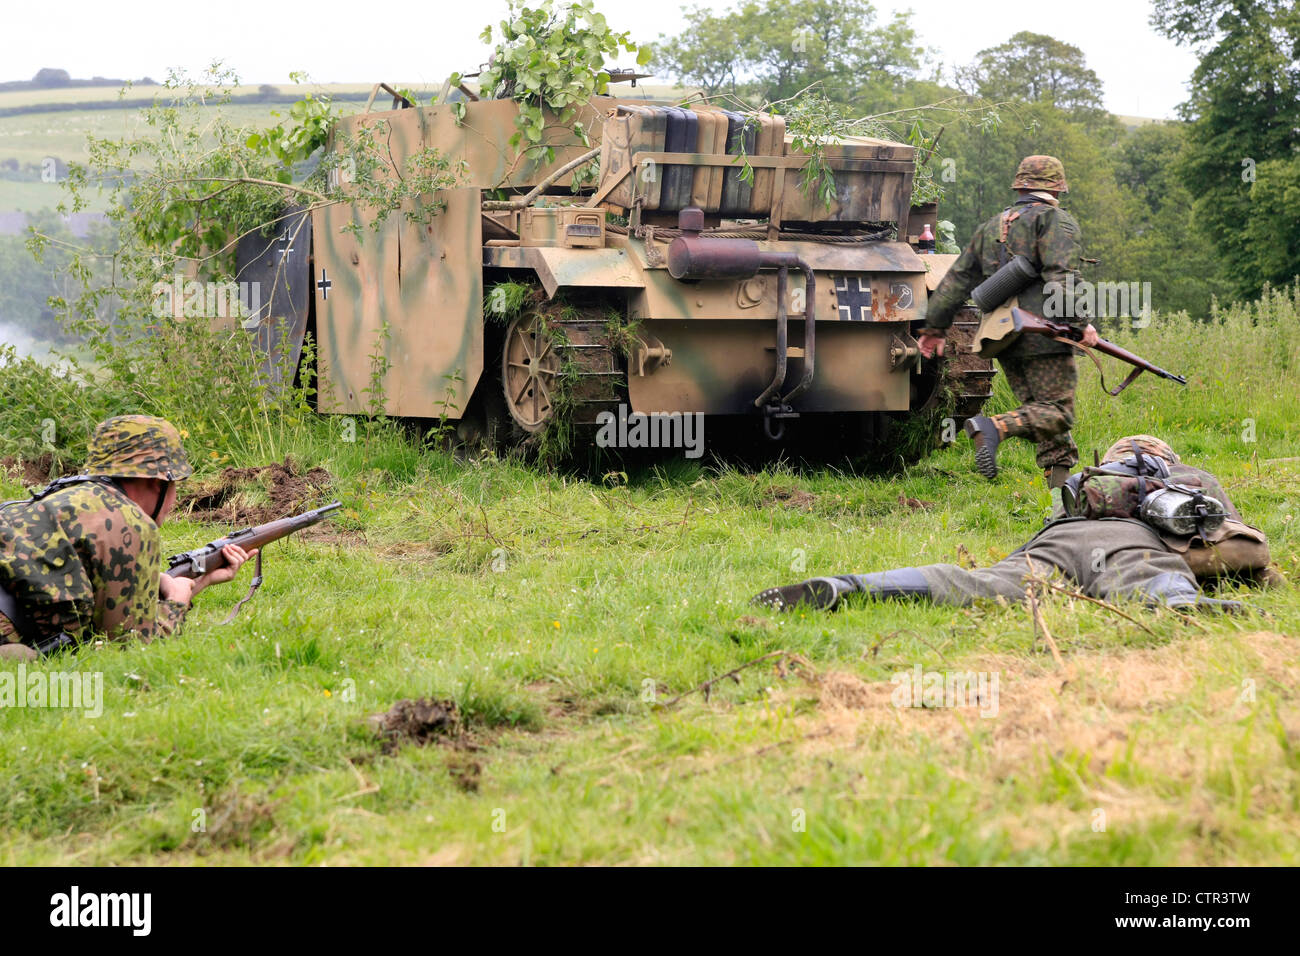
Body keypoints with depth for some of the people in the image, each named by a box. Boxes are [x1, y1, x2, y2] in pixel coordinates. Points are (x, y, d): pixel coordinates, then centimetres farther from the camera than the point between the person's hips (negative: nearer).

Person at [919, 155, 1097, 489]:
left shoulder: (992, 226, 21)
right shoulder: (1056, 221, 0)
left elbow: (957, 279, 20)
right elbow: (1061, 277, -16)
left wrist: (935, 327, 23)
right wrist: (1080, 321, -17)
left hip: (1003, 337, 7)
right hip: (1041, 333, -7)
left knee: (1038, 407, 12)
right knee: (1057, 411, -10)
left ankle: (1061, 482, 7)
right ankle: (994, 427, -31)